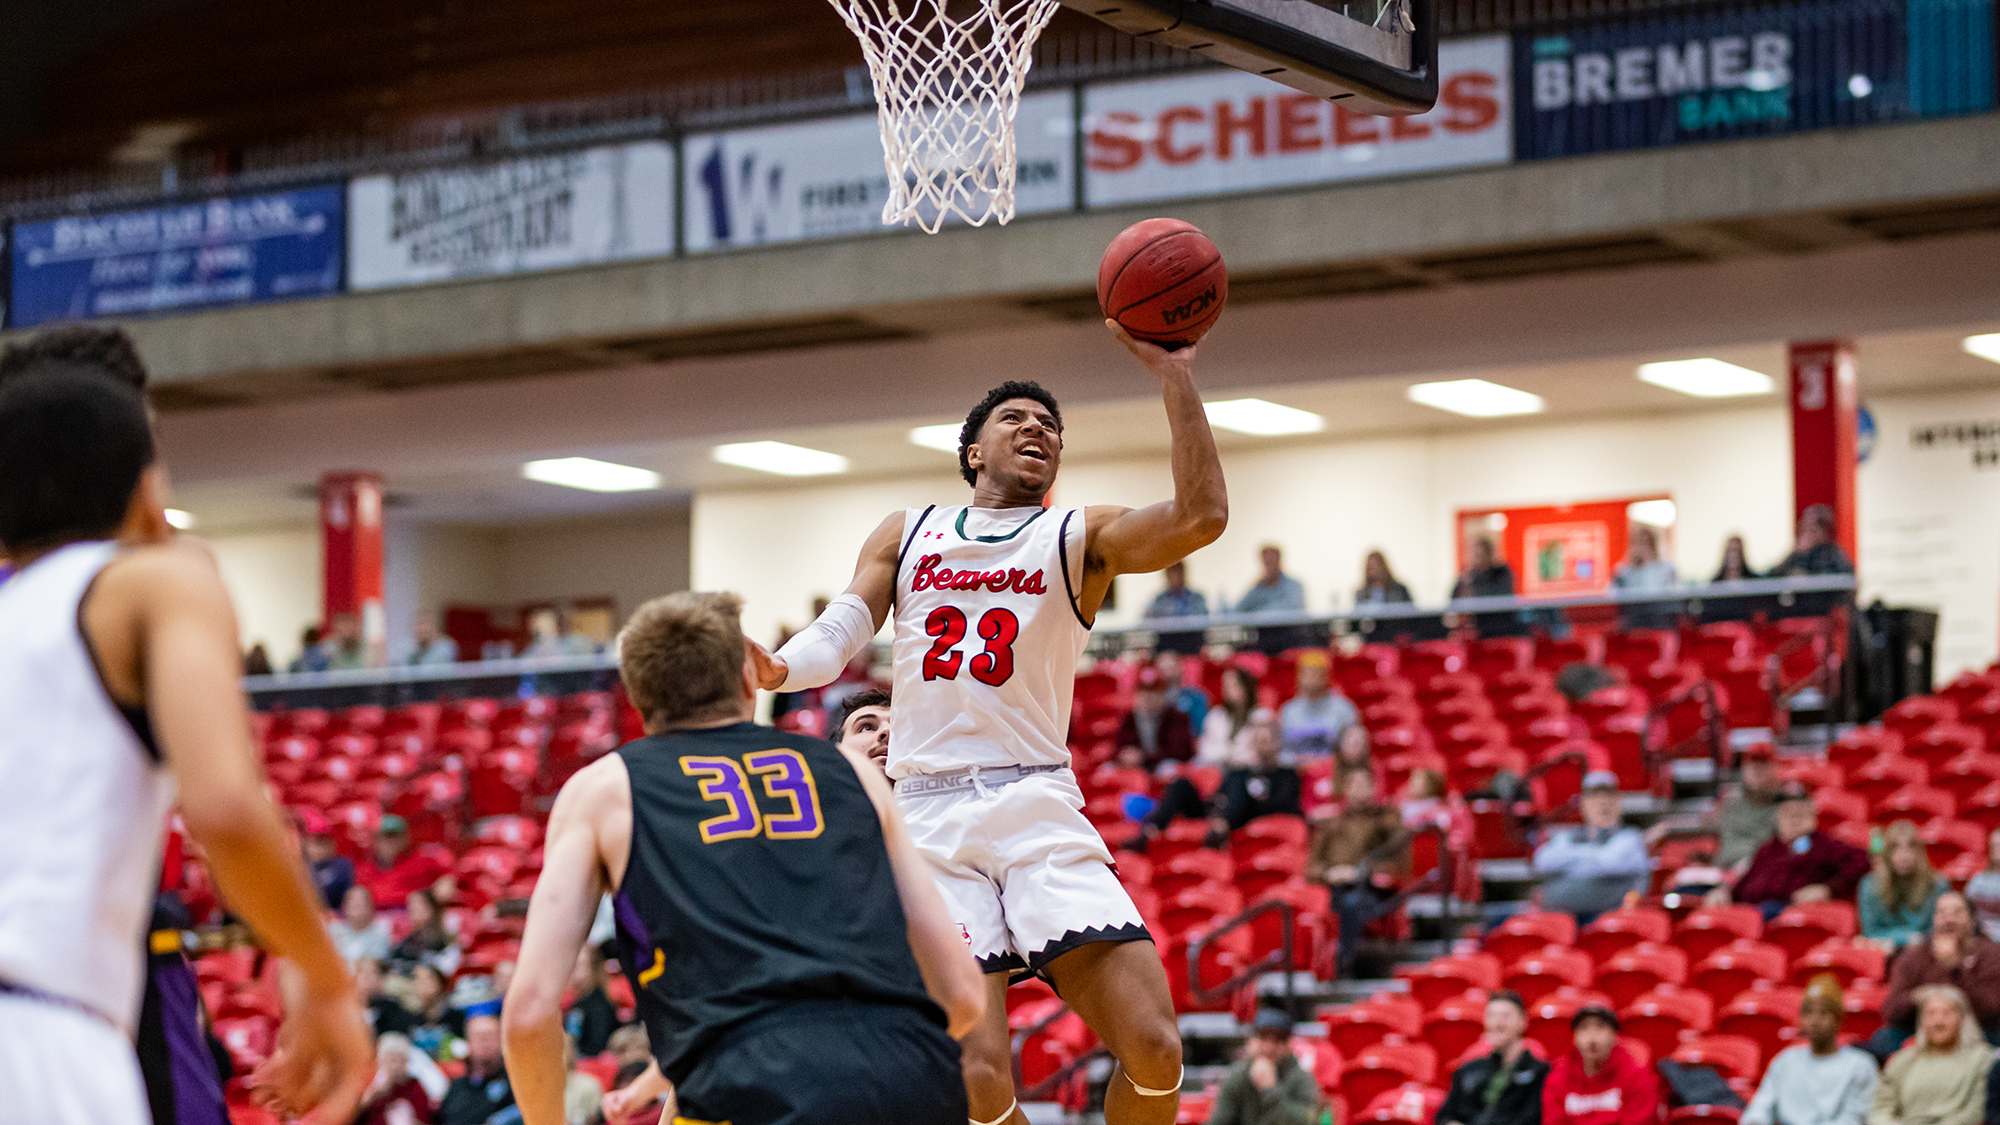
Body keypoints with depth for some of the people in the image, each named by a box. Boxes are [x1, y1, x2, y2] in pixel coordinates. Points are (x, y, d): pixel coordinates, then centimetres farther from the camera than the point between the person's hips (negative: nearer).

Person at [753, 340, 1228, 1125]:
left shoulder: (1079, 539, 9)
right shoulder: (906, 536, 18)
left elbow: (1201, 517, -8)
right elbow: (836, 636, 10)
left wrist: (1173, 377, -14)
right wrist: (774, 669, -13)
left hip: (1038, 807, 0)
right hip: (929, 816, 0)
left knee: (1153, 1046, -16)